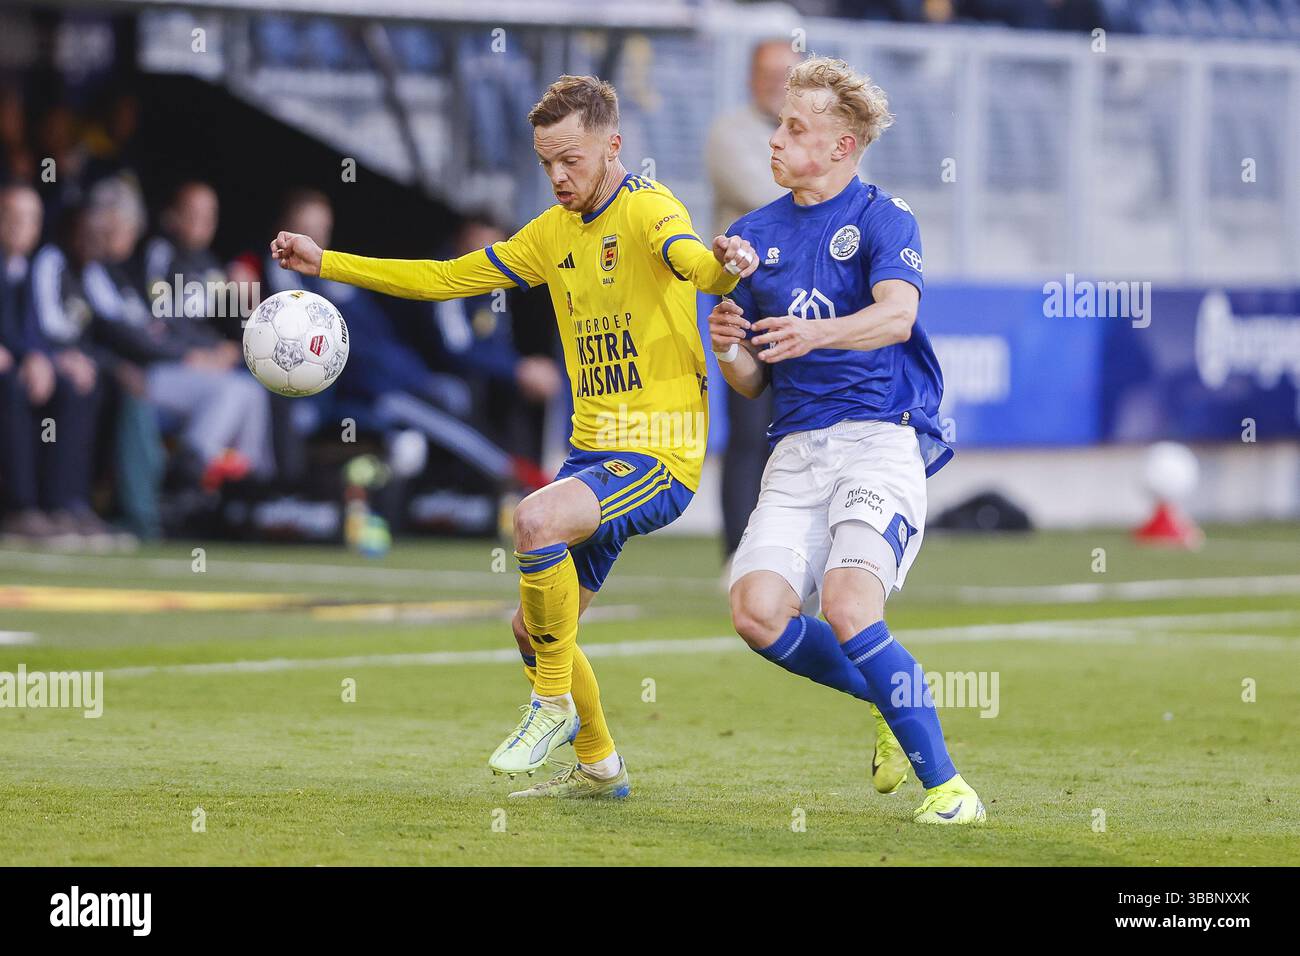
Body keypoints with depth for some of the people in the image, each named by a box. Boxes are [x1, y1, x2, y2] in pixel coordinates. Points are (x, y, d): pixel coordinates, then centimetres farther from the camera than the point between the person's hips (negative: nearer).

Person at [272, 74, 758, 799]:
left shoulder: (647, 209, -11)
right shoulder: (557, 230, 14)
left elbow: (691, 258, -33)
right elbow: (449, 278, 20)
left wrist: (723, 265, -59)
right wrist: (325, 263, 16)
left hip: (658, 456, -9)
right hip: (594, 451, 9)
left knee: (537, 521, -33)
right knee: (534, 626, 12)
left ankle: (555, 705, -15)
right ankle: (599, 766, 33)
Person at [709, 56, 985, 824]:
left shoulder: (884, 218, -1)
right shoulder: (757, 234, 16)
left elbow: (898, 313, -22)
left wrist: (818, 333, -40)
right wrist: (730, 352, -5)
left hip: (883, 438, -6)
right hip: (798, 449, 6)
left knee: (847, 607, -25)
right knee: (758, 611, -15)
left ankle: (947, 784, -15)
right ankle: (898, 701, 11)